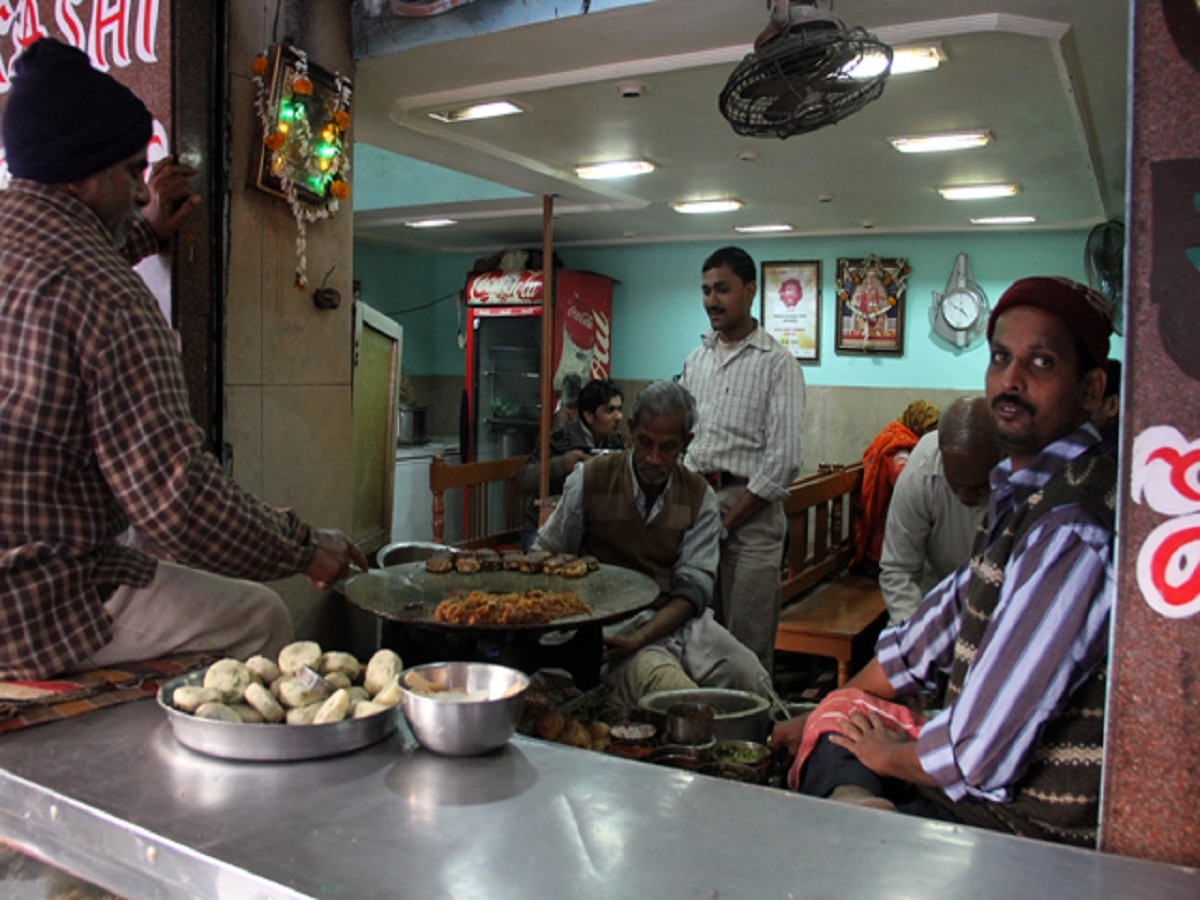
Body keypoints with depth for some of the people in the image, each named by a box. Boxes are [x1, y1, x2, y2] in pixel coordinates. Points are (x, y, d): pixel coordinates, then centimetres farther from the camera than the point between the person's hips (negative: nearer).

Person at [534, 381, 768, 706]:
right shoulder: (590, 480, 1)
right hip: (613, 624, -3)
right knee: (672, 691, -33)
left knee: (751, 679, -24)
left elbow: (694, 588, 0)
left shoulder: (699, 496, 6)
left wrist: (639, 638, -17)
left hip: (679, 619, 3)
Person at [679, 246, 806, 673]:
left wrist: (725, 523, -12)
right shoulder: (696, 360, 14)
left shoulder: (776, 364, -5)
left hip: (749, 509, -5)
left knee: (748, 645, -1)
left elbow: (782, 461, -11)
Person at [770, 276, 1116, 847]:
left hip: (1030, 831, -9)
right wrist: (819, 718, 16)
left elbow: (978, 757, -28)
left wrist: (891, 755, -7)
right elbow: (938, 629, 14)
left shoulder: (1071, 531, -27)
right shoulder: (1026, 495, 5)